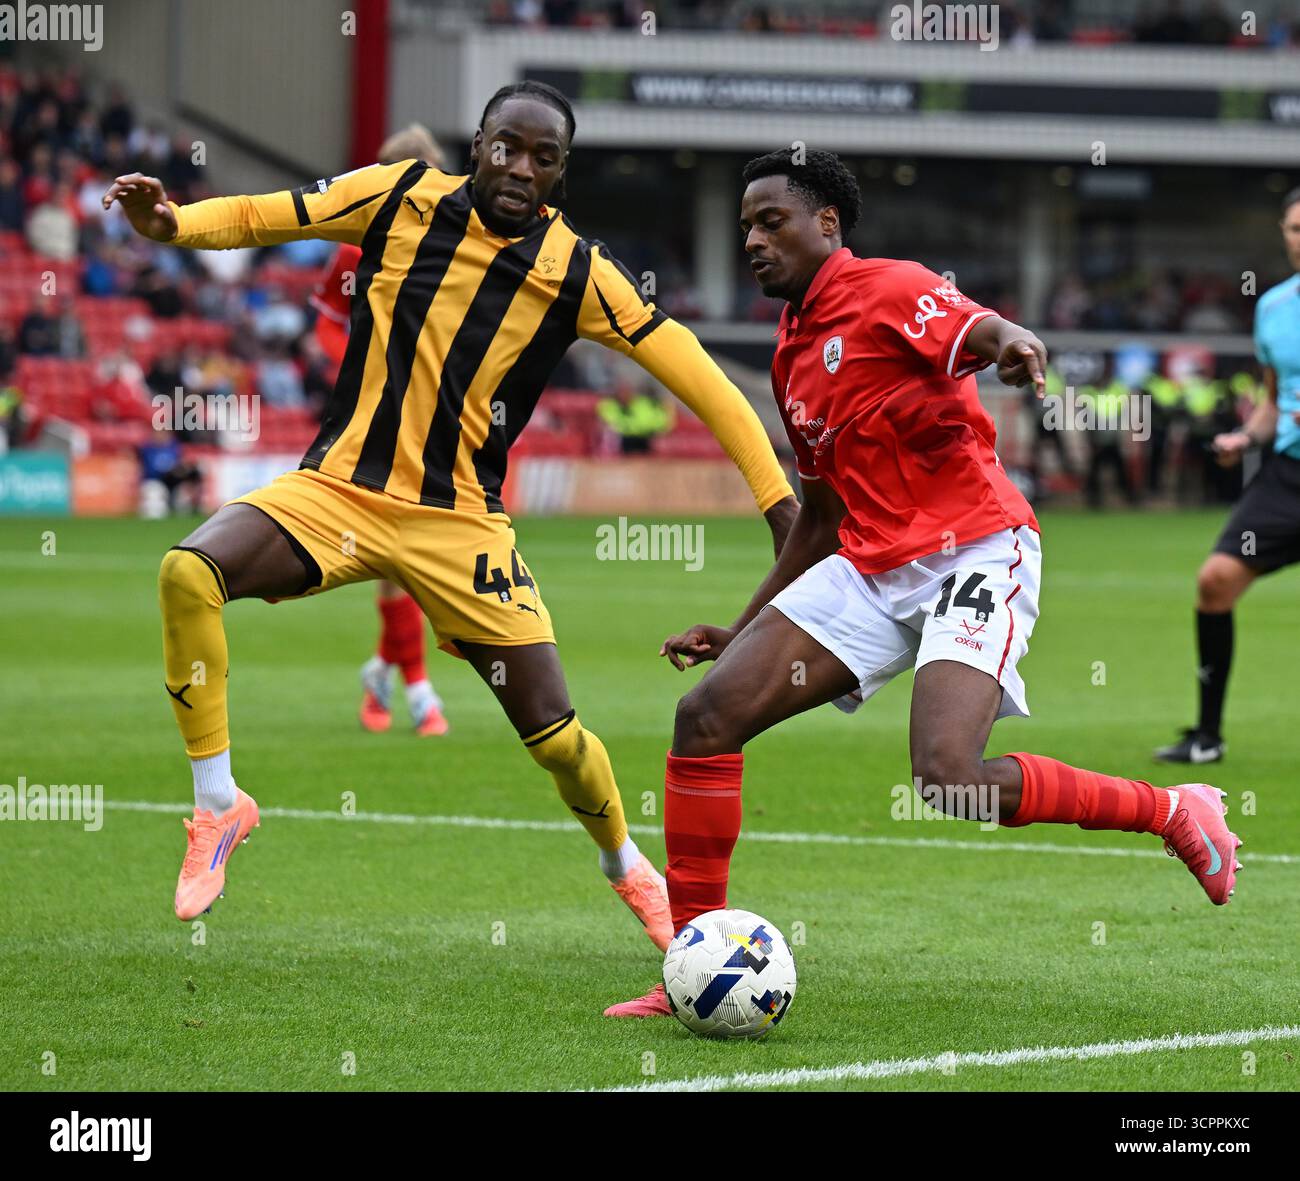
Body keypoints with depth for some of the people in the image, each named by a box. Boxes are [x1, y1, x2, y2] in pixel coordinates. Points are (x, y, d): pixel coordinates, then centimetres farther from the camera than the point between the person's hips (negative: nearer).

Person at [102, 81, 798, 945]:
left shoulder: (577, 272, -4)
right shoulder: (403, 196, -3)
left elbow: (690, 370, -1)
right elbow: (257, 218, 3)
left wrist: (778, 496, -6)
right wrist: (170, 223, -18)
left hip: (461, 521, 0)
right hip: (338, 488, 0)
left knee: (552, 729, -4)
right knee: (188, 573, -27)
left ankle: (627, 865, 30)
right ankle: (219, 804, -10)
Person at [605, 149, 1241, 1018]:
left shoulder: (890, 291, -5)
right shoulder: (793, 355, 20)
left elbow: (984, 333, -24)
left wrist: (1014, 344, -50)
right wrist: (740, 630, 27)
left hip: (976, 548, -8)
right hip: (871, 568, 8)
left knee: (947, 776, -27)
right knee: (708, 714, -8)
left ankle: (1174, 812, -5)